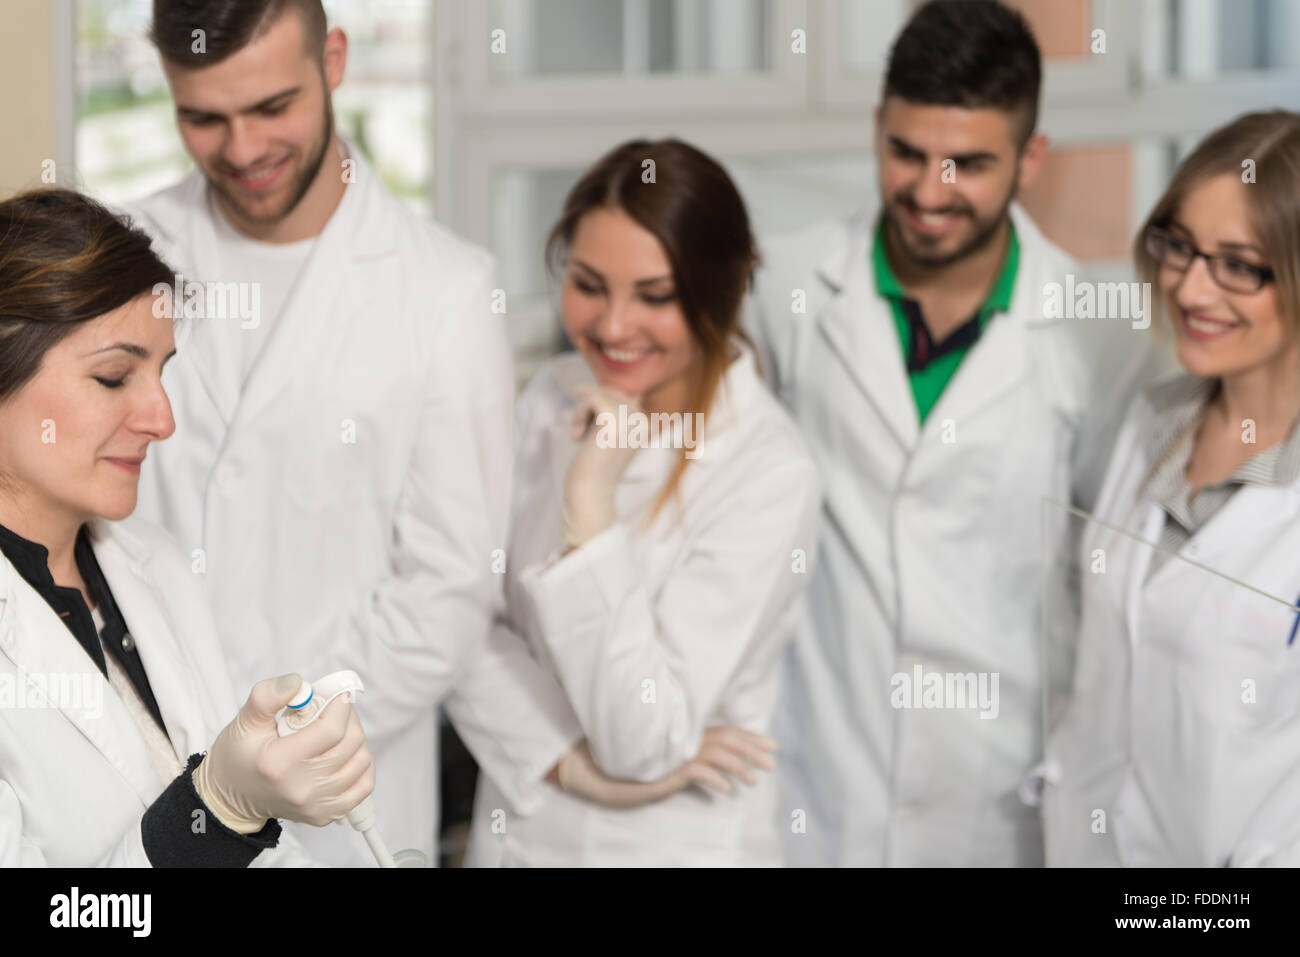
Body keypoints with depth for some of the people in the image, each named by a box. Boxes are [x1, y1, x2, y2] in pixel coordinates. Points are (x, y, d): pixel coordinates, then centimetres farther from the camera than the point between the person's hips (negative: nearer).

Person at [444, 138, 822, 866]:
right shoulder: (555, 399, -2)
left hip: (676, 844, -5)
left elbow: (643, 748, -23)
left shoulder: (771, 478, -20)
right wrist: (567, 759, -17)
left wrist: (590, 502, -26)